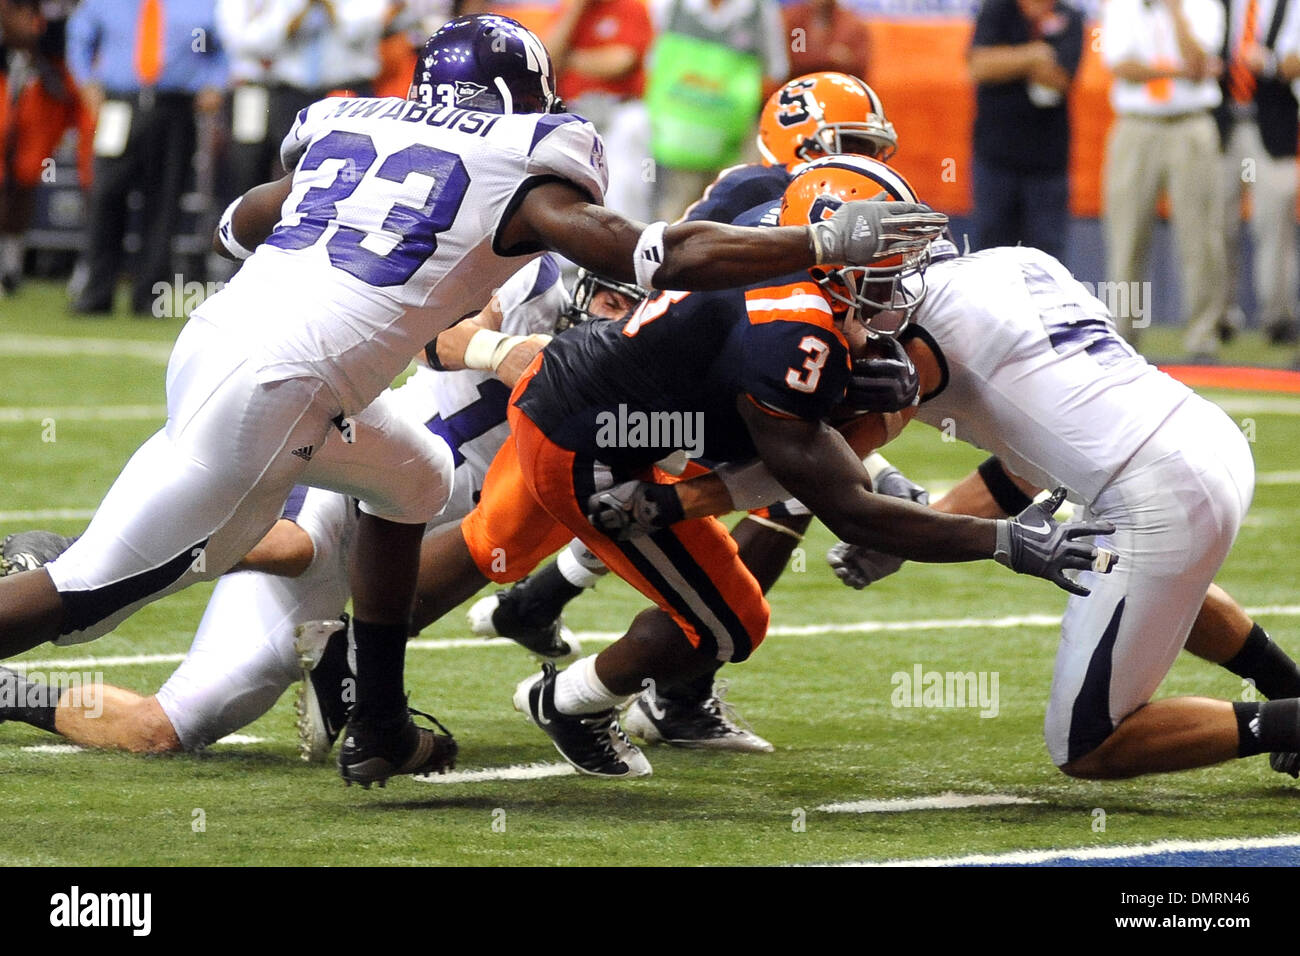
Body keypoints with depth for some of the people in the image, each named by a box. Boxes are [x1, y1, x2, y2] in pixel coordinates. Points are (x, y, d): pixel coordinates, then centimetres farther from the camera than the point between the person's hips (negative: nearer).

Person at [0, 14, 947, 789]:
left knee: (414, 479, 26)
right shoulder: (520, 181, 2)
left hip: (215, 337, 8)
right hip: (265, 393, -8)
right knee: (90, 597, -3)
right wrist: (832, 243, 3)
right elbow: (664, 258, -4)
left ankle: (380, 733, 27)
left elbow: (236, 226, 33)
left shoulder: (349, 132, 20)